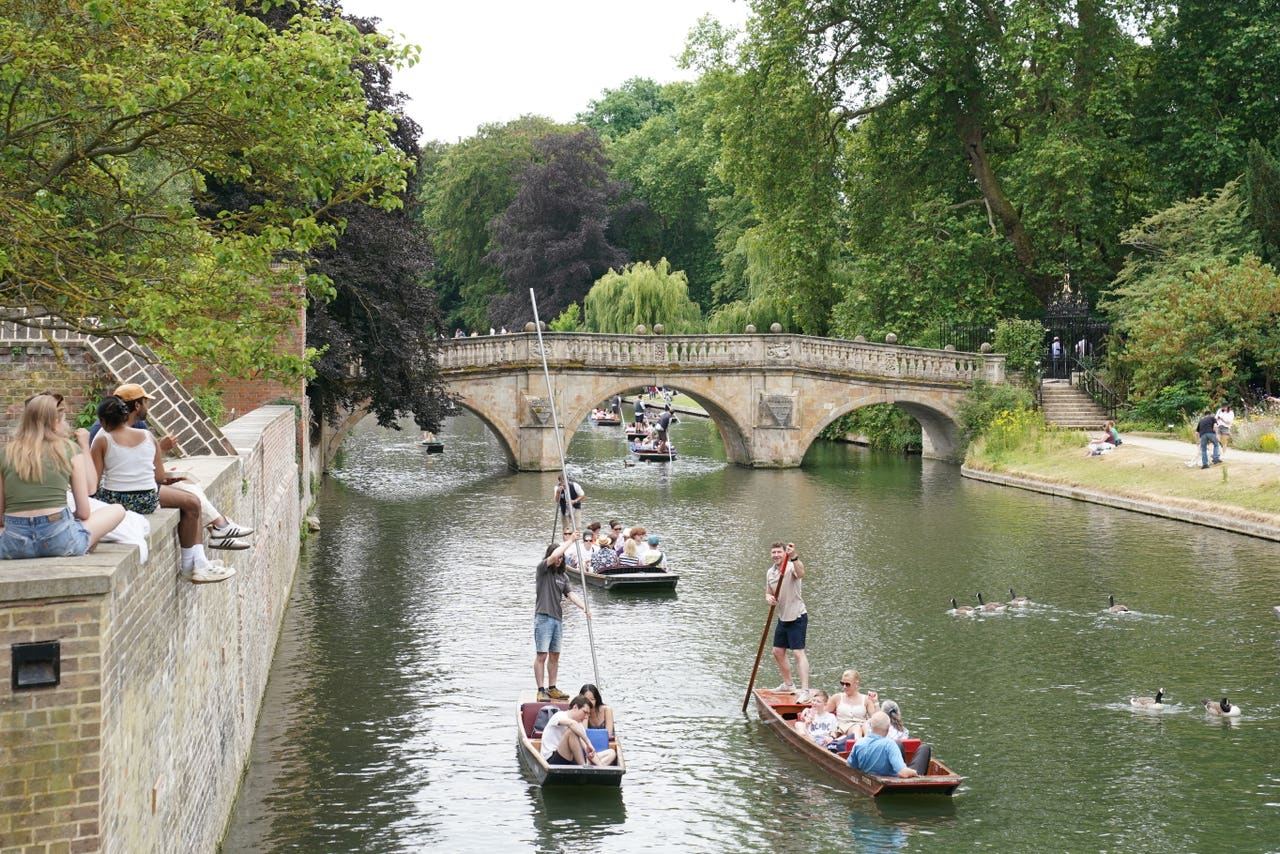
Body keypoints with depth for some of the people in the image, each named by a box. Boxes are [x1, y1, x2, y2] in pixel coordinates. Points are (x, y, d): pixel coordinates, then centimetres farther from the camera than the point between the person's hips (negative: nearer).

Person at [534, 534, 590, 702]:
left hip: (558, 619, 7)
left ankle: (552, 688, 17)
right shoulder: (543, 570, -2)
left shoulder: (563, 576, 16)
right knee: (541, 655, -7)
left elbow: (570, 594, 8)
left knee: (554, 656, 10)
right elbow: (553, 556, -19)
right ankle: (541, 690, -6)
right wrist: (569, 541, -11)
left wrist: (584, 607, -8)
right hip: (543, 617, -7)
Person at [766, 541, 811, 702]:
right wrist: (768, 598, -7)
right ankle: (788, 685, 34)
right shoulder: (770, 572, 8)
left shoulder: (791, 567, -17)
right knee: (778, 652, 17)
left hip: (797, 617, -9)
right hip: (783, 617, 9)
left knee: (798, 652, -15)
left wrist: (794, 557, -57)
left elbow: (801, 573, -40)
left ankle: (804, 691, -19)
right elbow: (768, 592, 17)